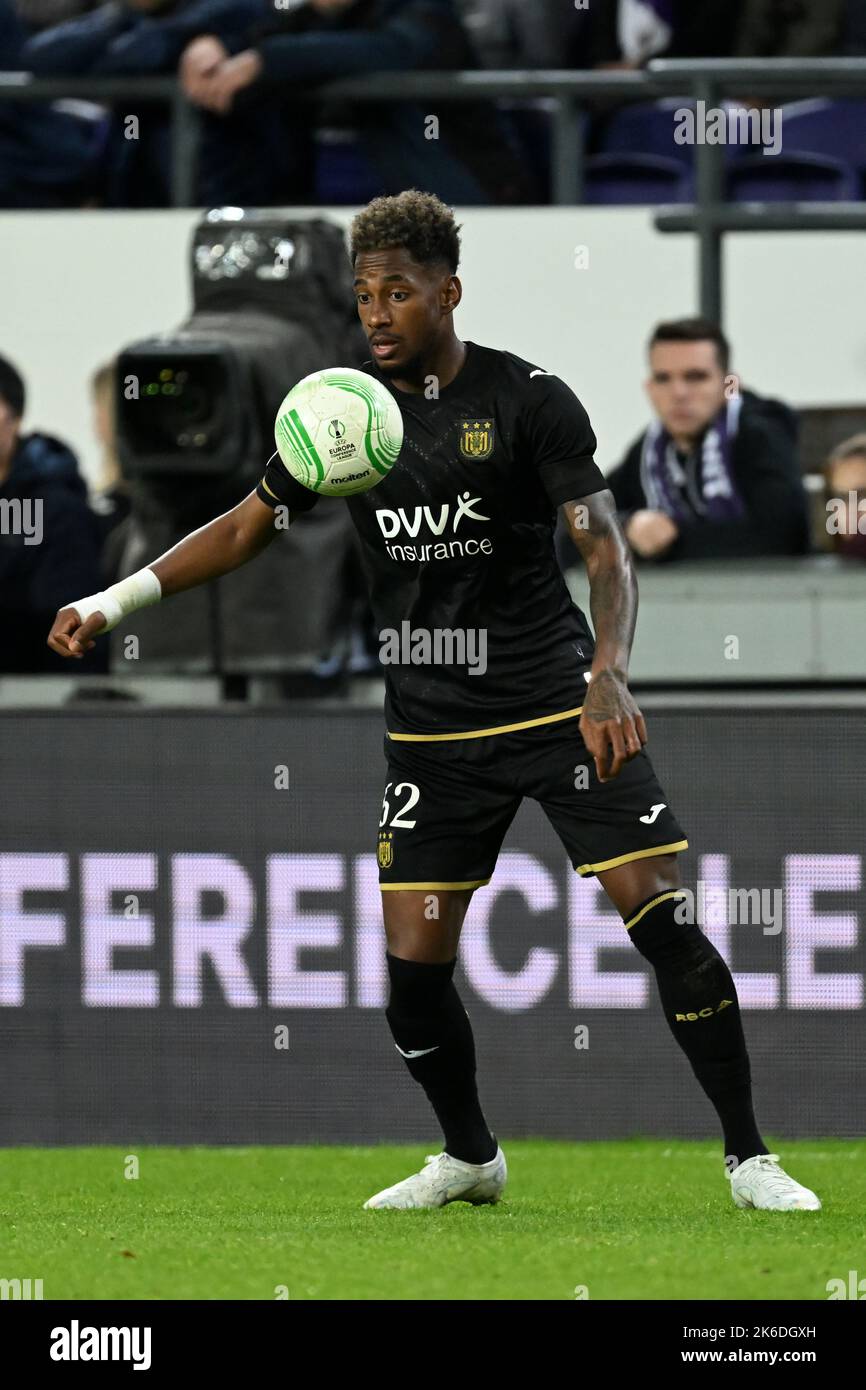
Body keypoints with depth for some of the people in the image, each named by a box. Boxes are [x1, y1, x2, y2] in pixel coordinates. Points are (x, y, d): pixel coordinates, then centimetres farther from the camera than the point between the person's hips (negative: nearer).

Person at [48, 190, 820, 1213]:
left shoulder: (527, 399, -8)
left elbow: (603, 545, -12)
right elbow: (246, 528, 13)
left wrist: (609, 673, -29)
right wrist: (113, 603, 3)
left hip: (558, 704, -3)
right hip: (431, 733, 4)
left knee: (661, 919, -11)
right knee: (411, 968, -2)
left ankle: (748, 1158, 1)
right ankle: (468, 1158, 23)